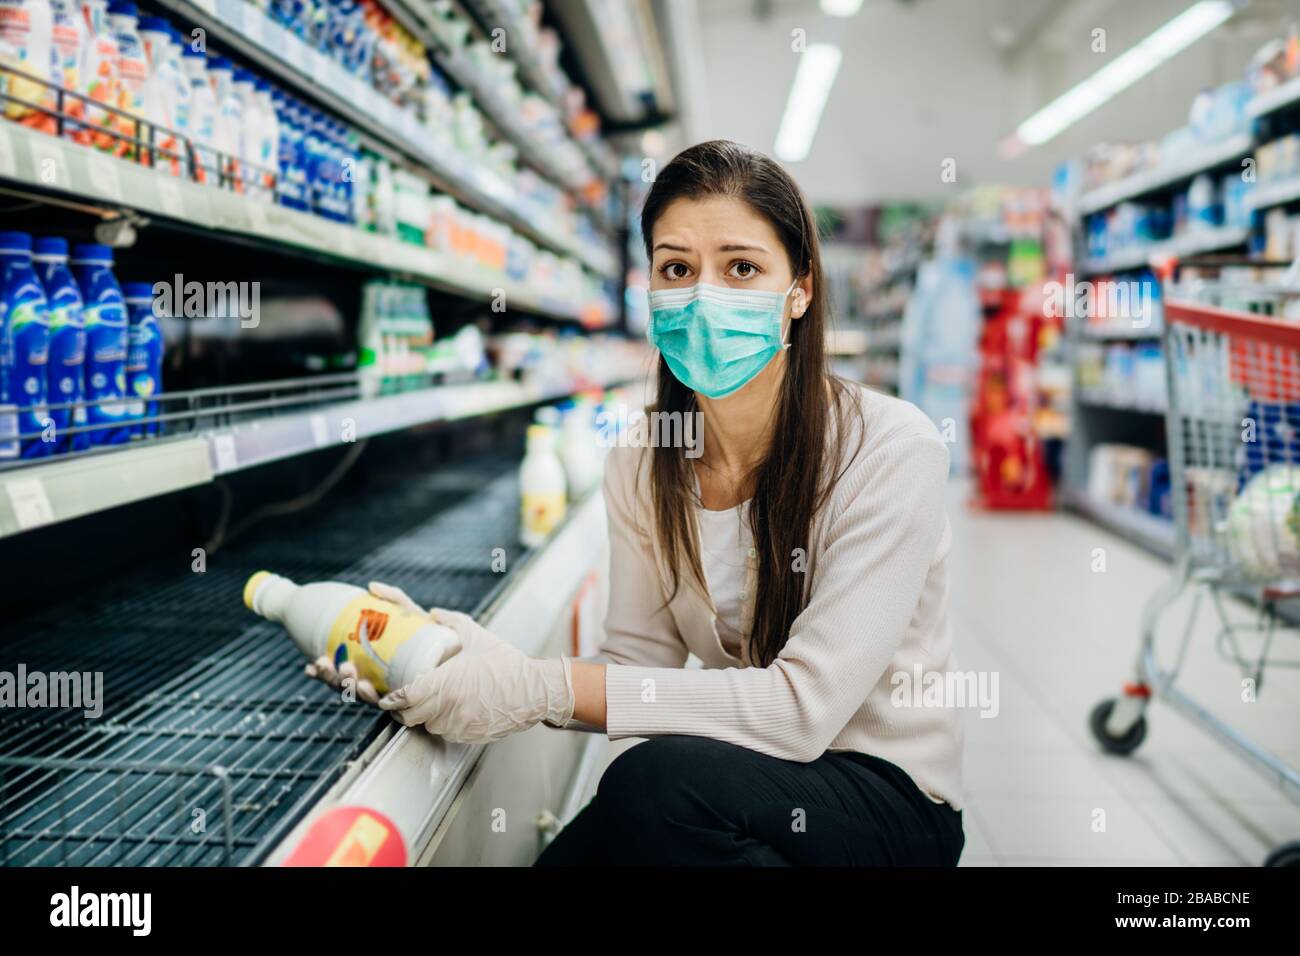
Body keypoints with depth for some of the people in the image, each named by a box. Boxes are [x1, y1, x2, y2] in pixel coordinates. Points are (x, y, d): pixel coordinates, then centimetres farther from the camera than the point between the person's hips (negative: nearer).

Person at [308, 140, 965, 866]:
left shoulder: (890, 449, -20)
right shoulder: (642, 465, -3)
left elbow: (803, 704, -25)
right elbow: (639, 663, -4)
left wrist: (544, 687, -30)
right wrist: (479, 665, -23)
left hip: (890, 792, -3)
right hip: (748, 781, 4)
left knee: (658, 780, -29)